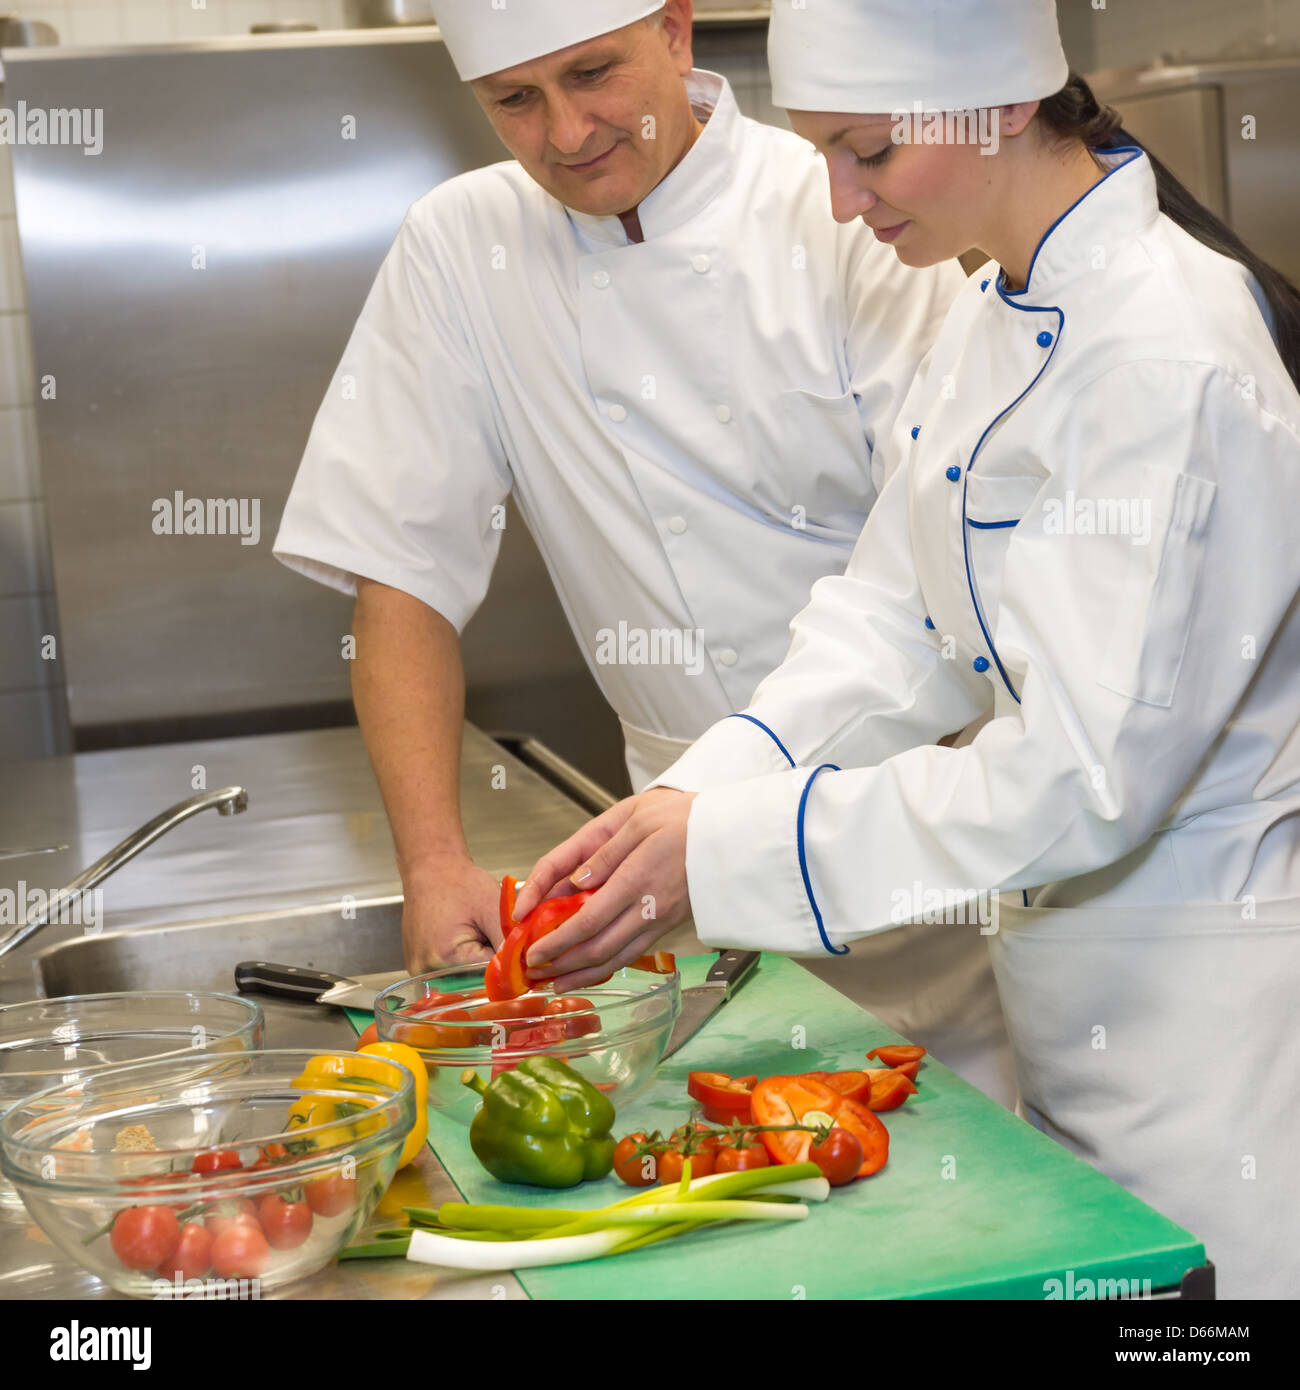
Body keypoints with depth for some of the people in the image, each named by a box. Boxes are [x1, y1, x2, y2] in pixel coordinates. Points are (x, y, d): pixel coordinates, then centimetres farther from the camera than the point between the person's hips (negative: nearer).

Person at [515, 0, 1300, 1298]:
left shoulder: (1172, 357, -24)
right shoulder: (991, 315, 4)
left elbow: (1082, 775, -27)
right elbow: (893, 620, 4)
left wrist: (725, 850, -24)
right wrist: (684, 801, -10)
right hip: (1061, 981, 8)